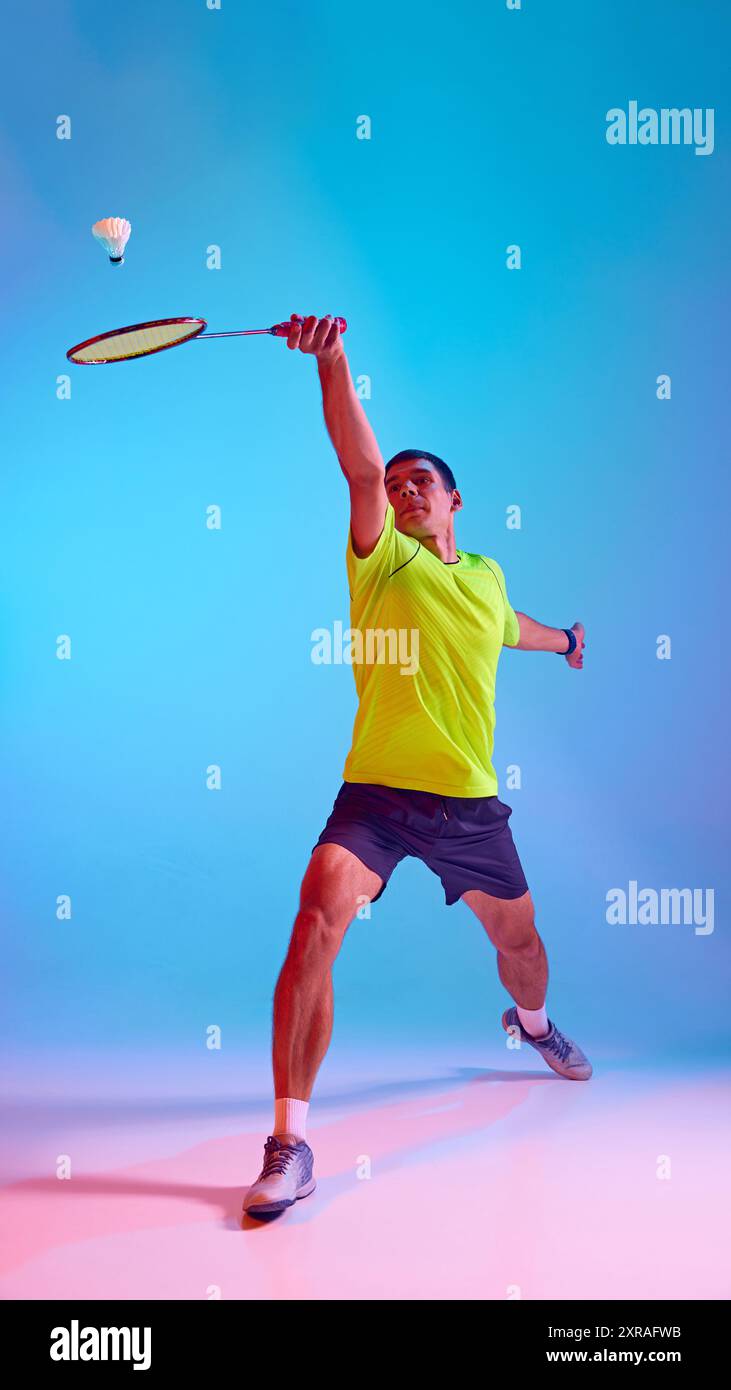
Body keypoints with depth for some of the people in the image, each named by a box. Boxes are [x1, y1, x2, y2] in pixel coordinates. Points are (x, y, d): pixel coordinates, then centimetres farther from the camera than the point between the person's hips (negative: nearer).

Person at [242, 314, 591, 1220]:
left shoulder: (487, 576, 12)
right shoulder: (381, 560, -1)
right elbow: (360, 470, -19)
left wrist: (561, 641, 56)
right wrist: (332, 361, -33)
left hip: (469, 803, 5)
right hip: (377, 790, -4)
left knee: (517, 936, 19)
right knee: (319, 914, -27)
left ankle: (532, 1022, 58)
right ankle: (290, 1143, -22)